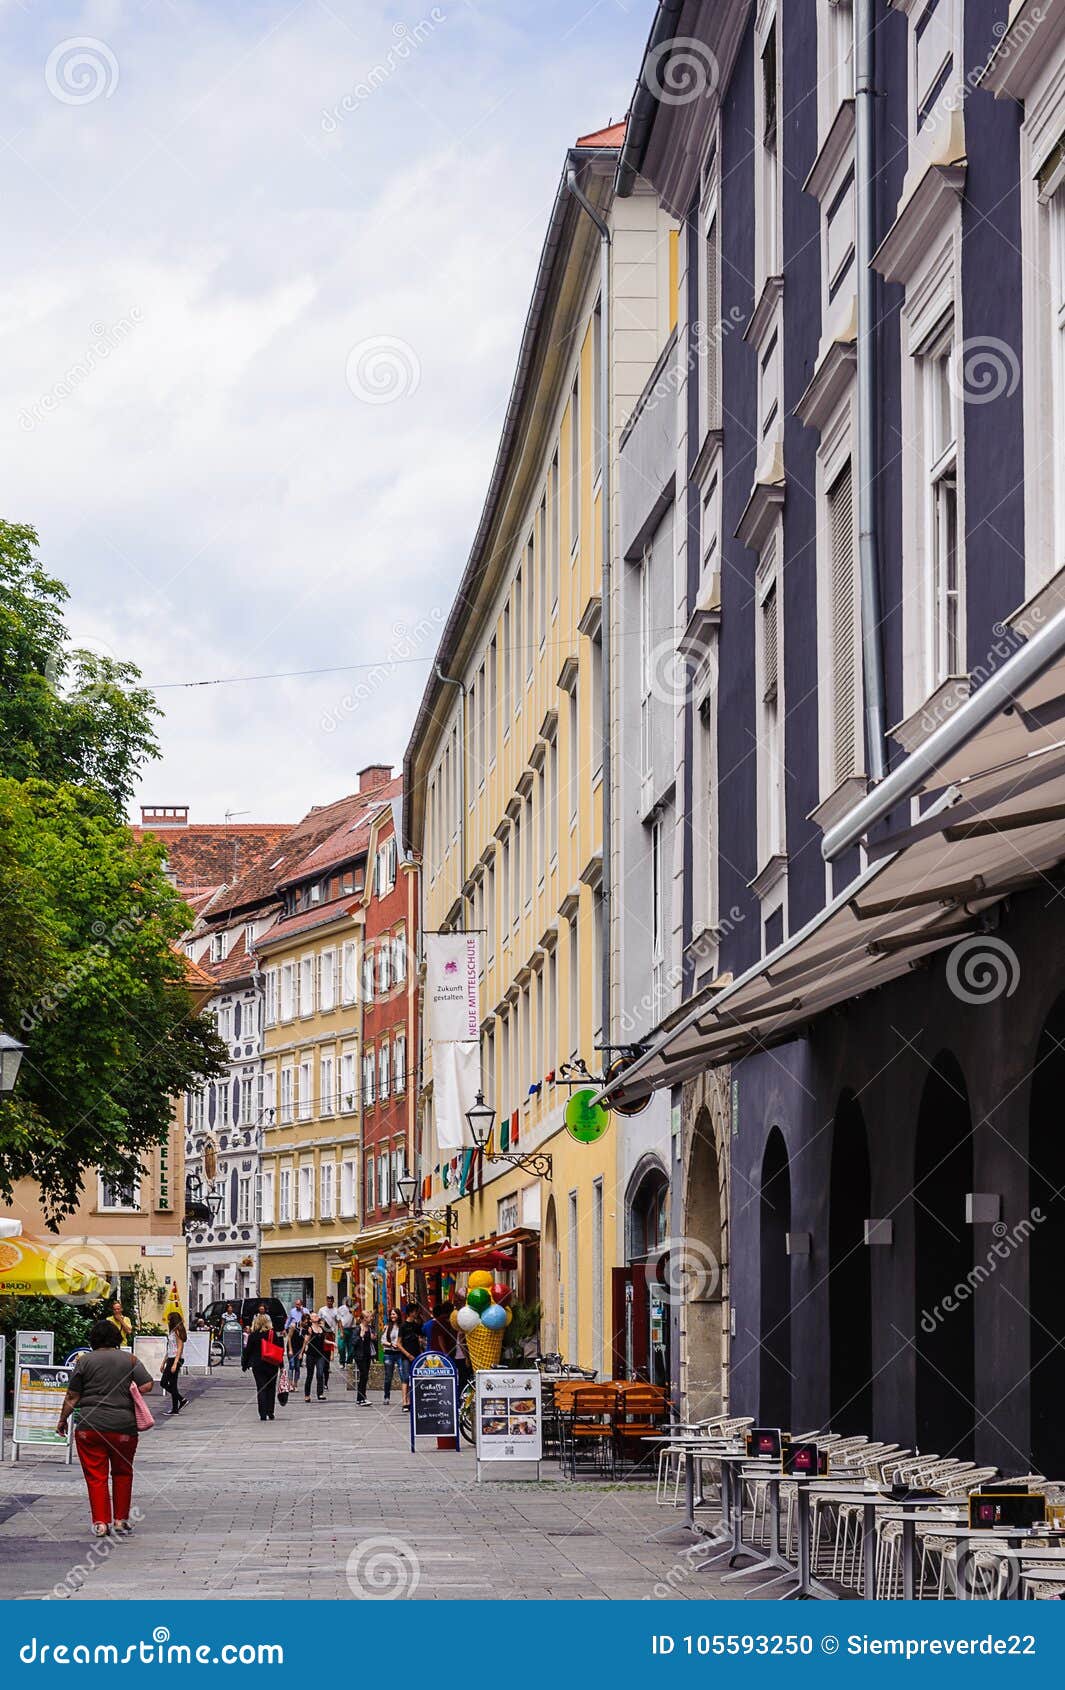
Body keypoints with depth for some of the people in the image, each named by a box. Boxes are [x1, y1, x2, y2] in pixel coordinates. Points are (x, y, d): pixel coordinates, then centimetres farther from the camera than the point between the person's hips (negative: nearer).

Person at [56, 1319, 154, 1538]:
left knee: (95, 1476, 5)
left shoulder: (84, 1361, 0)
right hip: (124, 1426, 1)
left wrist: (62, 1420, 14)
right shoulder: (130, 1360, 2)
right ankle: (121, 1520, 20)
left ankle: (100, 1522, 1)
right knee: (122, 1473, 17)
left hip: (90, 1426, -1)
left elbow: (72, 1397, 1)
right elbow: (147, 1386, -4)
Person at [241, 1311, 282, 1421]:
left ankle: (263, 1414, -4)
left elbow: (248, 1350, -2)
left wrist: (244, 1365, 9)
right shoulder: (273, 1334, -2)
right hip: (272, 1365, 1)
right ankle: (270, 1412, 11)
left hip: (258, 1365, -1)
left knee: (261, 1389, 2)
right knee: (271, 1389, 12)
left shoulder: (253, 1335, -5)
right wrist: (281, 1365, 8)